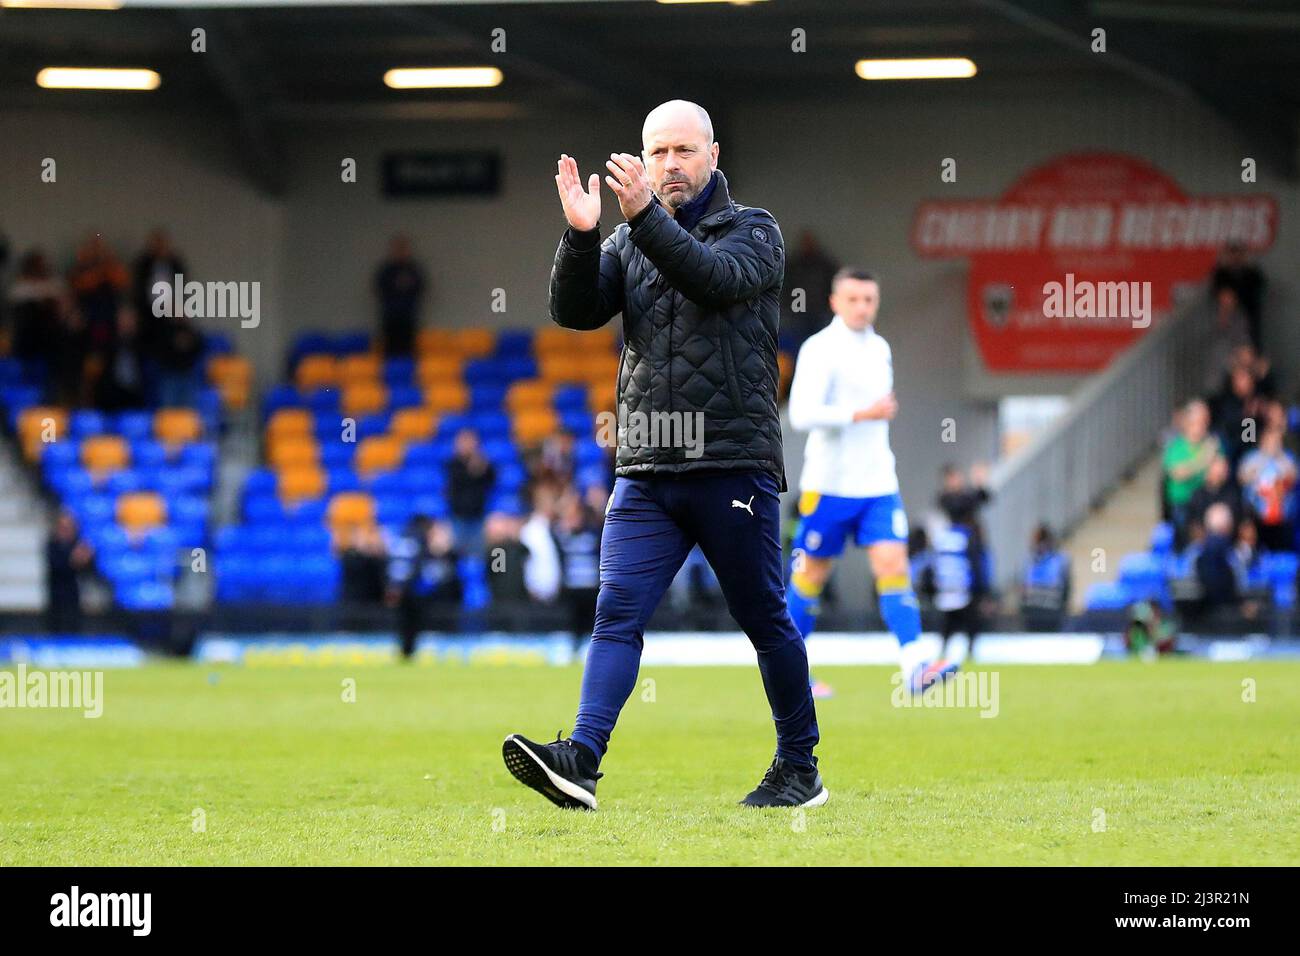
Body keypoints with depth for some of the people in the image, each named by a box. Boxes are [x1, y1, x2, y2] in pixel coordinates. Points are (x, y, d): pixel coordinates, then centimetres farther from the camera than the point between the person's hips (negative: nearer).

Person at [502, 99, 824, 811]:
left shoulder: (753, 231, 4)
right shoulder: (627, 243, 15)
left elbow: (718, 279, -18)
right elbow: (574, 311, 1)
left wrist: (646, 215, -29)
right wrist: (580, 235, -16)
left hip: (734, 465, -3)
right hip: (645, 470, 3)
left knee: (764, 620, 6)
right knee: (617, 612, -11)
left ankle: (800, 767, 18)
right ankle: (581, 760, -23)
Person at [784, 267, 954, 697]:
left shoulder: (880, 349, 12)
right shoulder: (819, 349, -11)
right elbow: (801, 414, -21)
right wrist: (864, 414, -23)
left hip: (878, 484, 5)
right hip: (829, 484, -5)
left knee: (893, 563, -10)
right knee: (812, 572, 6)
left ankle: (914, 666, -21)